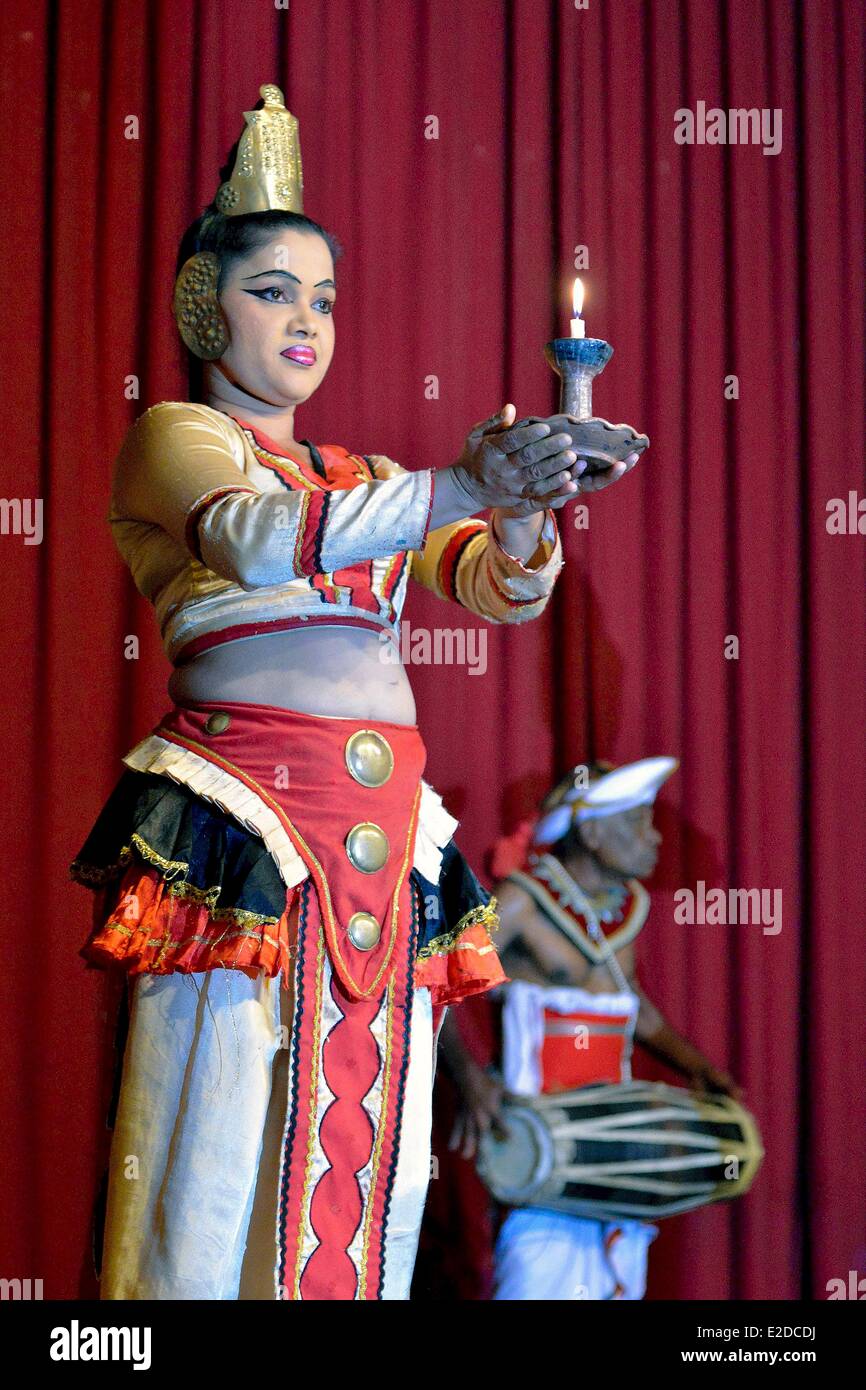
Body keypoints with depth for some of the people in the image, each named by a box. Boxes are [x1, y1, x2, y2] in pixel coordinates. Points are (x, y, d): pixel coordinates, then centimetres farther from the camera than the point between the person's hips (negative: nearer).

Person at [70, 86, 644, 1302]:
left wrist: (523, 522, -11)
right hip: (239, 829, -6)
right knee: (227, 1147, -9)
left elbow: (497, 592, 12)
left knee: (367, 1159, 3)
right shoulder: (174, 437, 5)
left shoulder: (364, 479, 25)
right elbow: (255, 540, -17)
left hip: (383, 839, 6)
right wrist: (457, 487, -26)